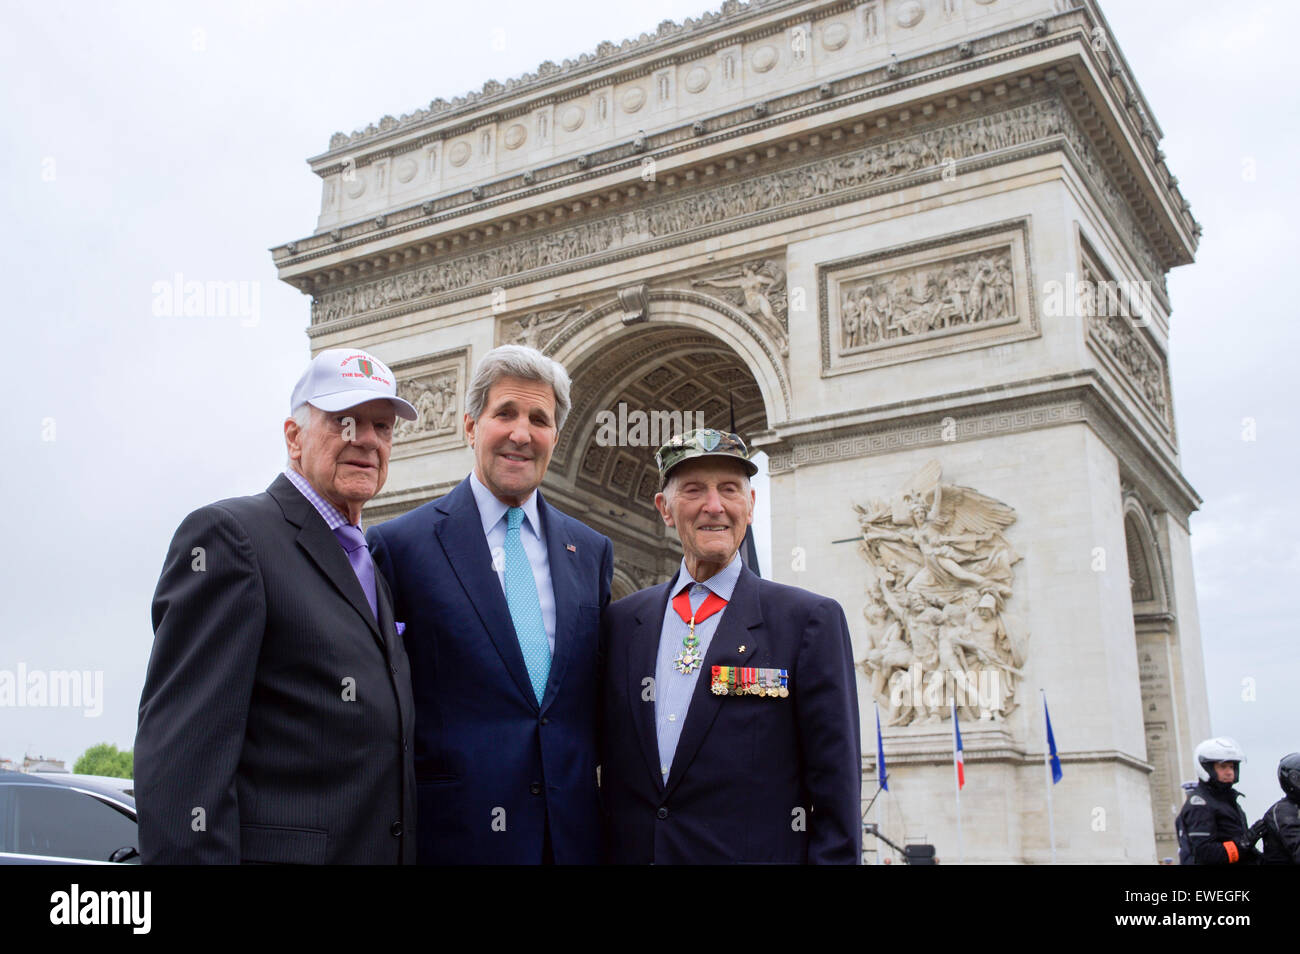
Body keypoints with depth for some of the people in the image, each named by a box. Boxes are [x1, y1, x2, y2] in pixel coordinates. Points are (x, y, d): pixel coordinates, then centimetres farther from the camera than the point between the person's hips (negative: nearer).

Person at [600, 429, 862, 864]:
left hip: (760, 850, -3)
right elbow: (611, 765, 10)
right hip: (631, 851, 3)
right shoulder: (621, 621, 6)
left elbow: (836, 791, -7)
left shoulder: (812, 620, -6)